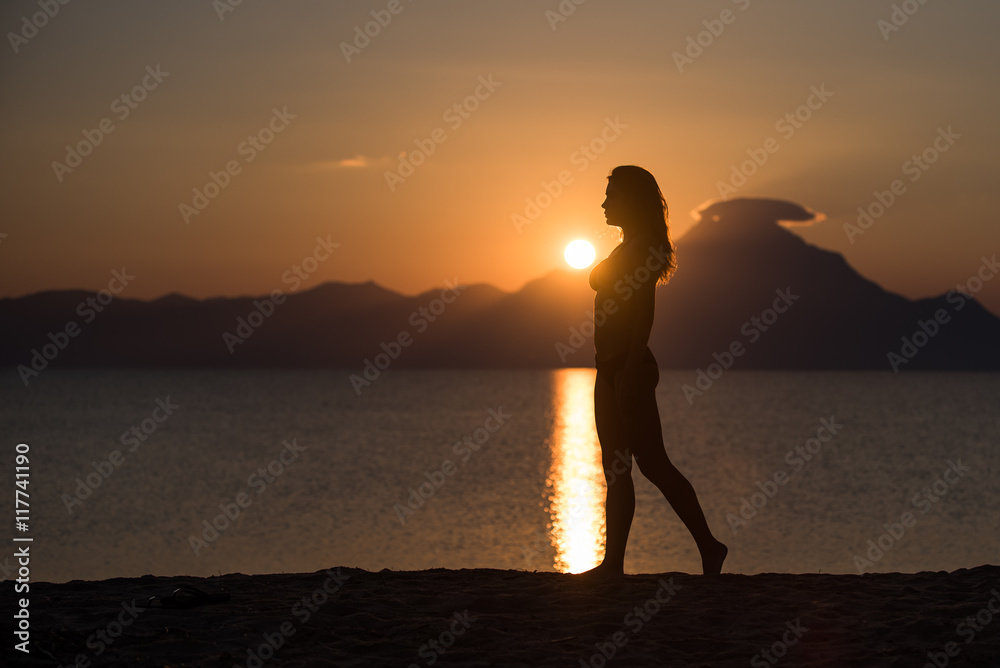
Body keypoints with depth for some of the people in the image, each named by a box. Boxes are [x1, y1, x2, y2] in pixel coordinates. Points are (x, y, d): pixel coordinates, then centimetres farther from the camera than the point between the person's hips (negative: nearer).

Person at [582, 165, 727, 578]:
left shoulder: (644, 249, -12)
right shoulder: (627, 249, 17)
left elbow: (644, 314, -19)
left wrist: (630, 372, -24)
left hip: (629, 370, -10)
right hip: (611, 371, 10)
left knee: (652, 463, -5)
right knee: (616, 469, 7)